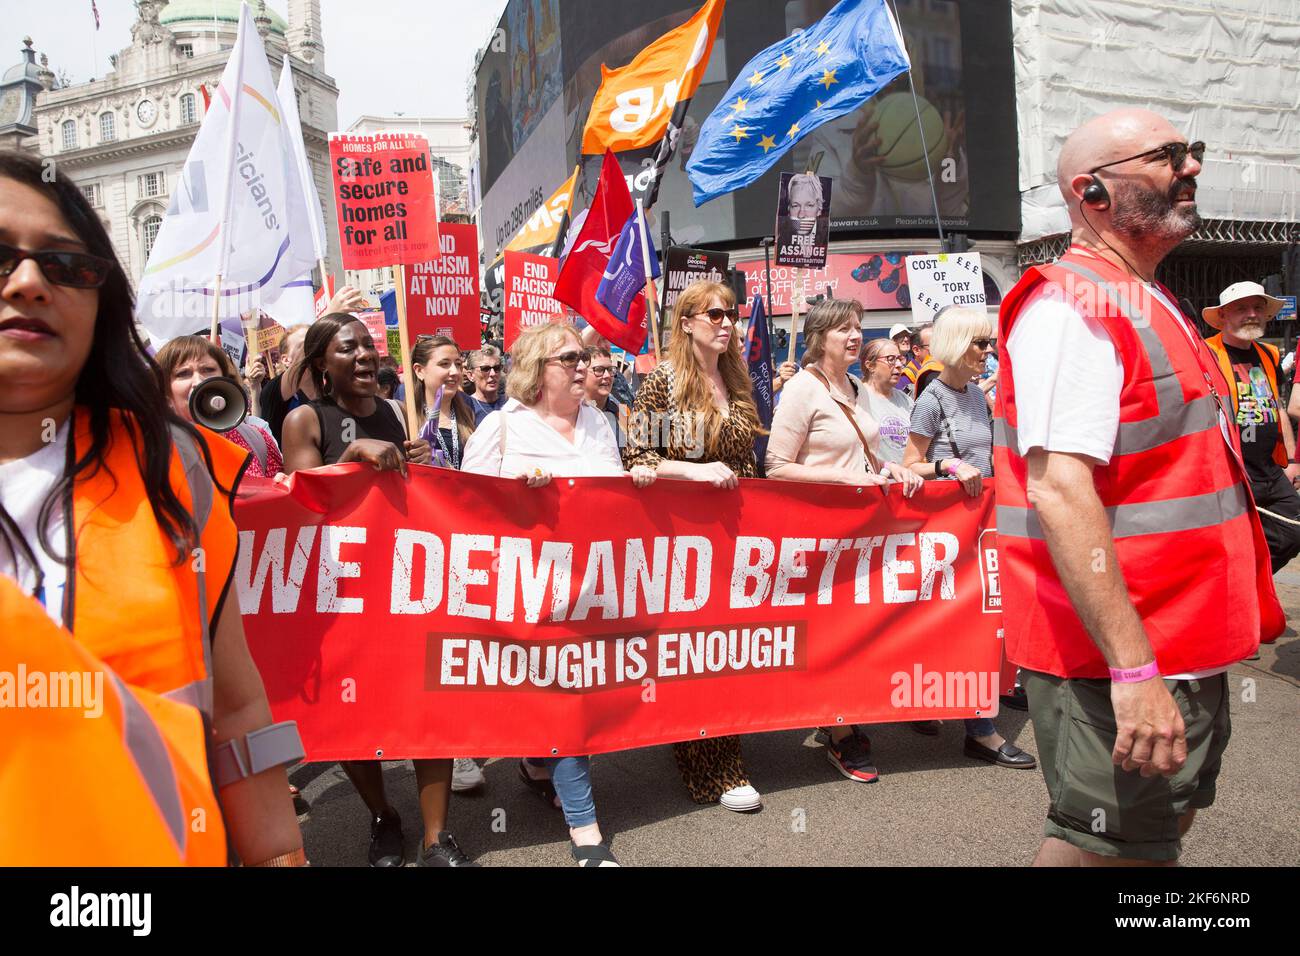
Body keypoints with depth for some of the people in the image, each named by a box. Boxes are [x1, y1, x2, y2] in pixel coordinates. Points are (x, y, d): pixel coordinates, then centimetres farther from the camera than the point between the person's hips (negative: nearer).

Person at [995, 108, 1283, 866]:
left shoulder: (1146, 306, 16)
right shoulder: (1071, 307, -17)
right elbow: (1059, 490, -27)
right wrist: (1132, 667, -29)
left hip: (1185, 650, 10)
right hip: (1120, 660, -10)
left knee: (1168, 824, 21)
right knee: (1109, 848, 2)